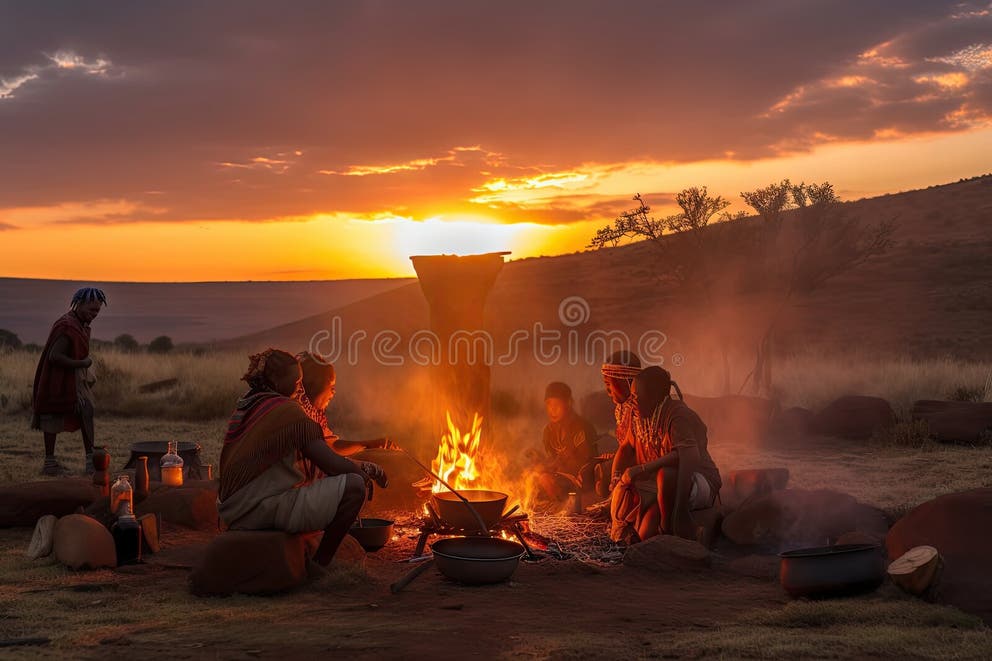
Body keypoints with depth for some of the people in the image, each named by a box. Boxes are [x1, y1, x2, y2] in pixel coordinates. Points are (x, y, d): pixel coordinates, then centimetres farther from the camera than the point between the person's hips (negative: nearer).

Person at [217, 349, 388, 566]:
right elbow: (333, 464, -16)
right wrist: (367, 471, 5)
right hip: (264, 510, -10)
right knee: (353, 485, -16)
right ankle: (320, 563, -6)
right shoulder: (285, 410, -13)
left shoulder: (245, 406, 14)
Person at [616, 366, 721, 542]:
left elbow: (689, 456, -38)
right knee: (645, 534, -16)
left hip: (700, 485, -7)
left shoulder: (678, 414, -21)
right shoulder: (640, 421, 5)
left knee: (666, 473, -40)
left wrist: (641, 469, -36)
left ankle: (668, 528, -20)